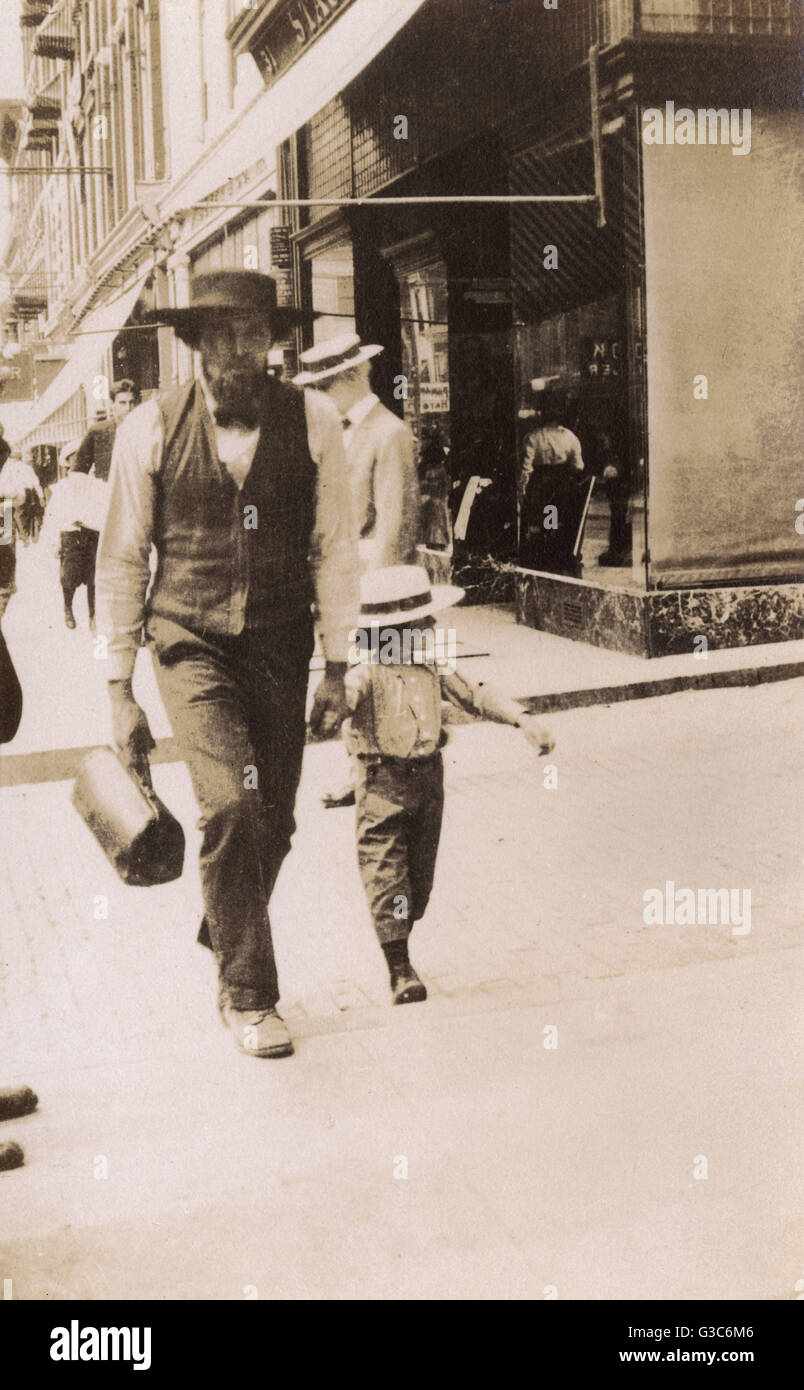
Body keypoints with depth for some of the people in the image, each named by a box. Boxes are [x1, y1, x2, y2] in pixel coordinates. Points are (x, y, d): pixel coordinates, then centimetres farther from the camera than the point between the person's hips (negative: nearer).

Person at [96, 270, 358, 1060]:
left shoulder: (312, 421, -3)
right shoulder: (150, 429, -5)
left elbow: (334, 547, 2)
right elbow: (121, 560, 0)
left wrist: (338, 667, 1)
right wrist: (119, 688, -1)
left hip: (281, 645, 2)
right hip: (191, 643, -2)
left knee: (273, 823, 7)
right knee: (230, 805, -17)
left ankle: (224, 943, 38)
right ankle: (248, 996, 1)